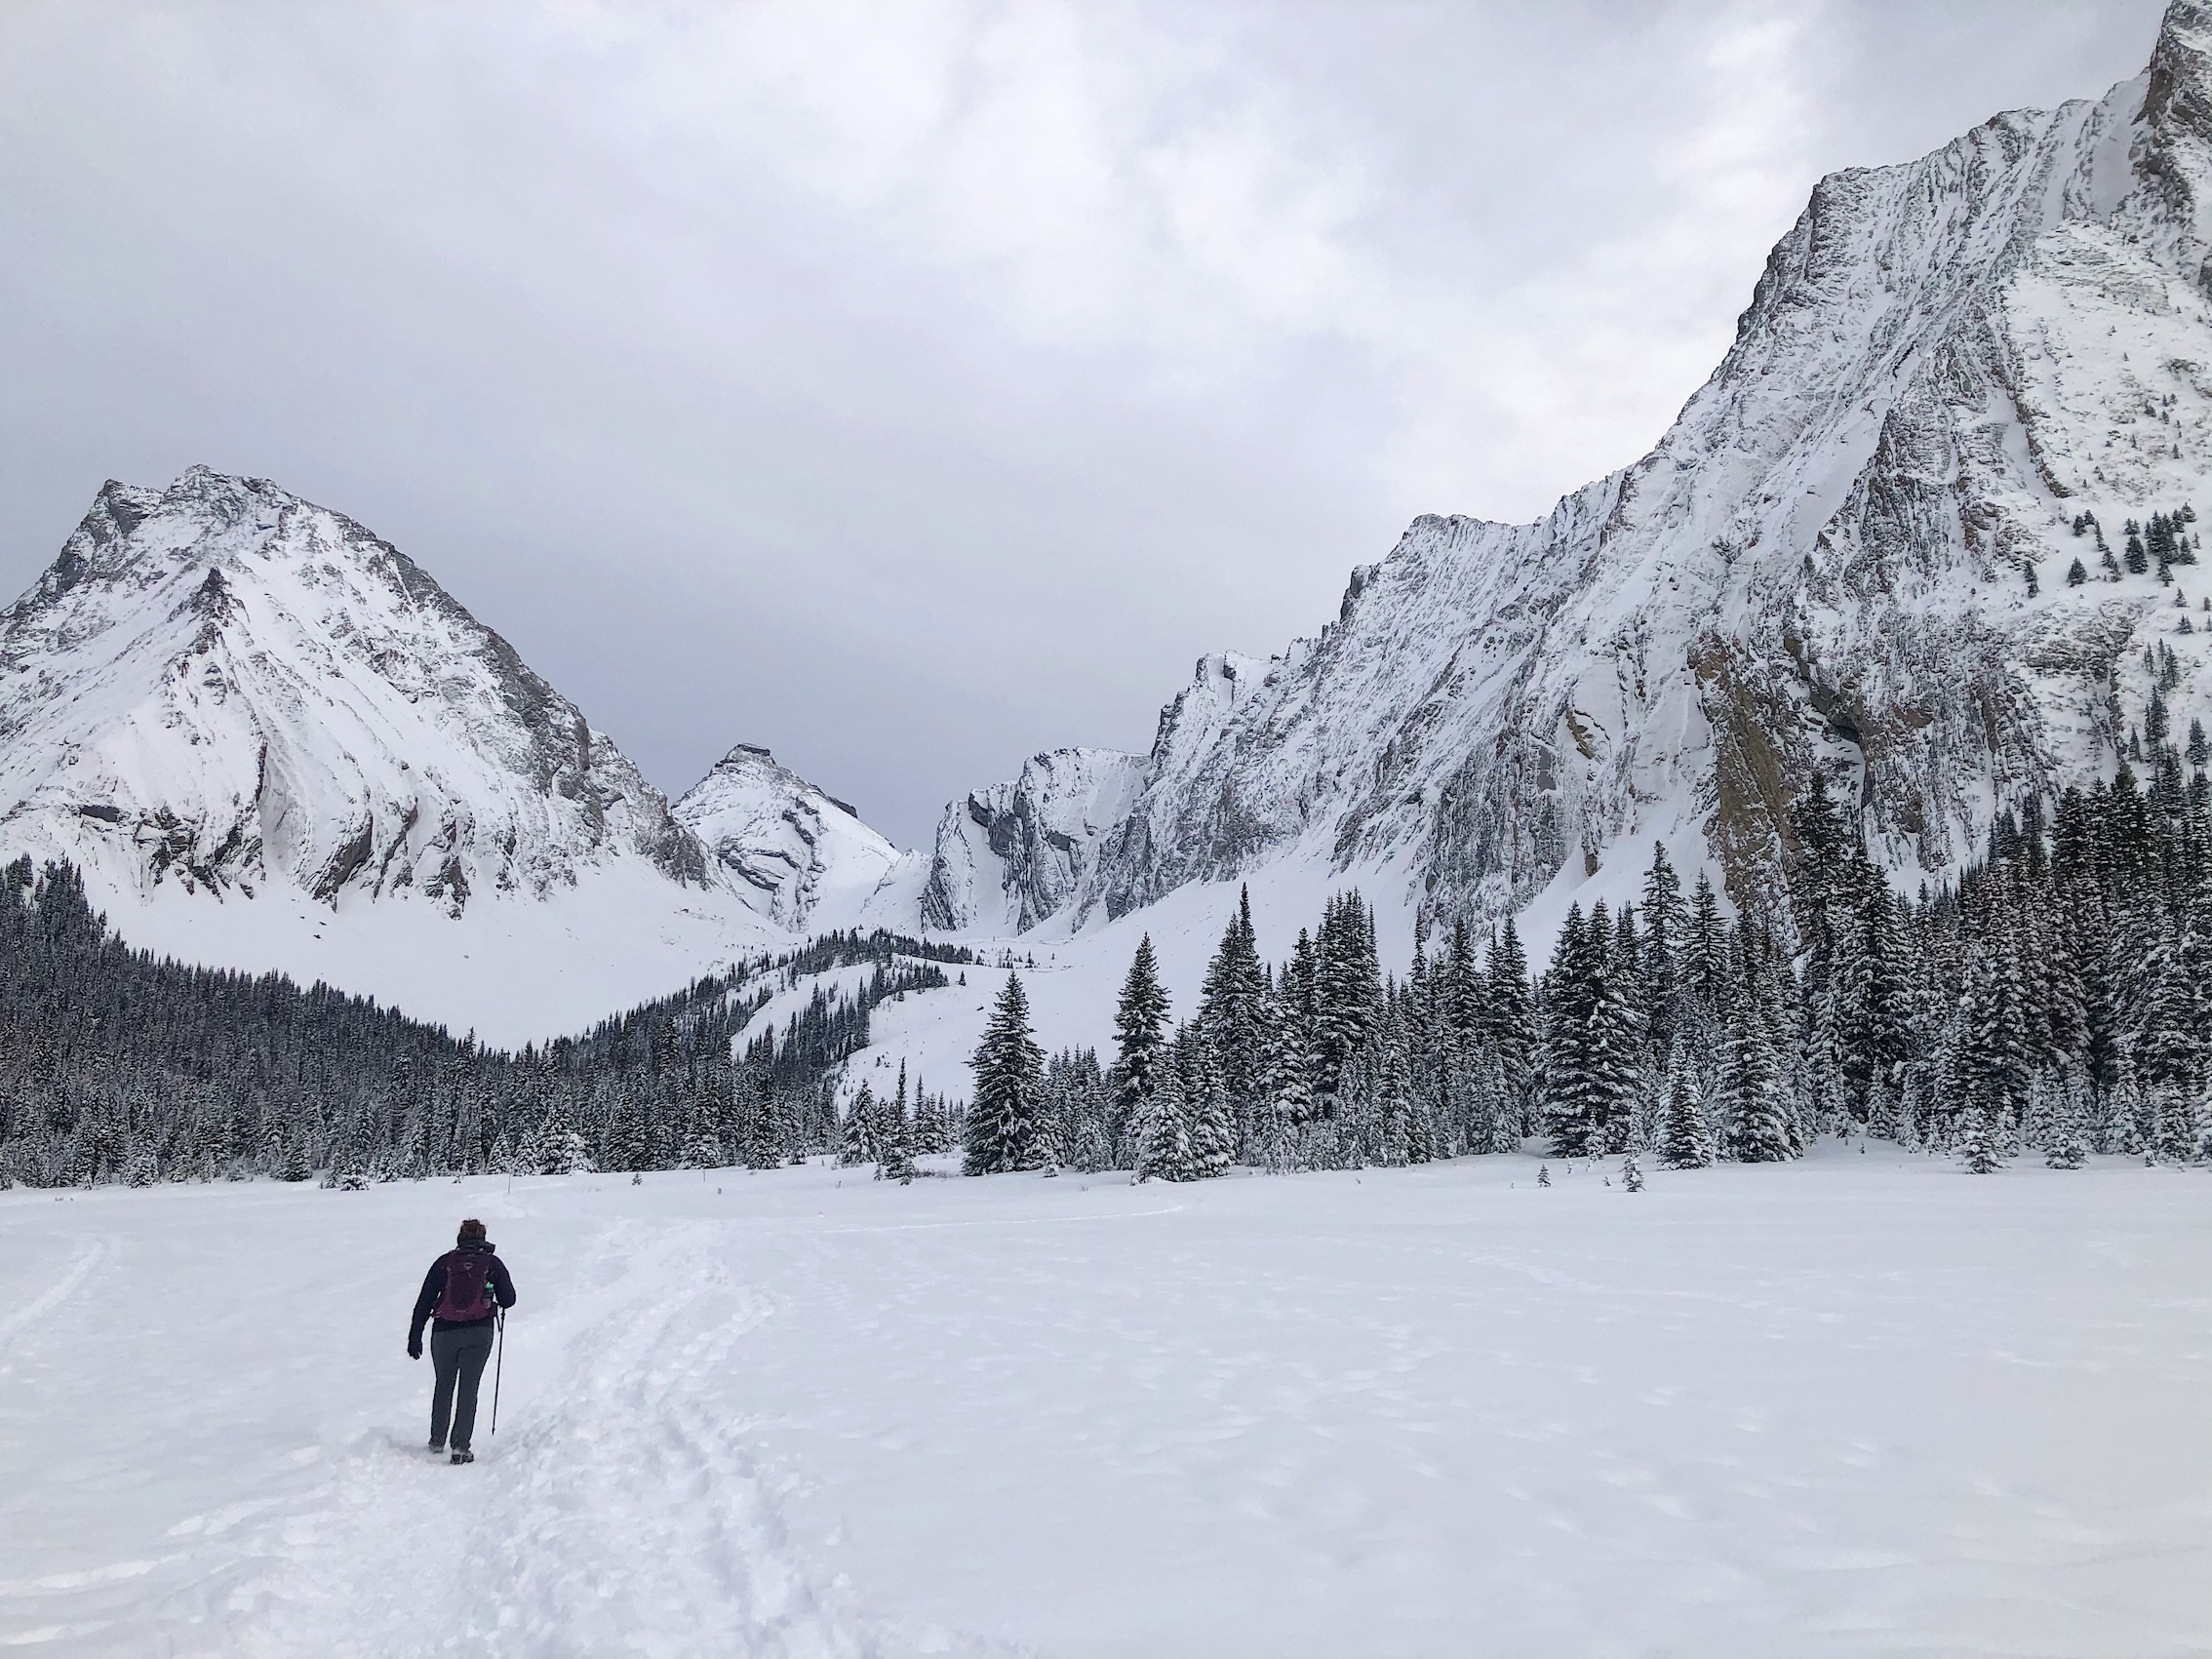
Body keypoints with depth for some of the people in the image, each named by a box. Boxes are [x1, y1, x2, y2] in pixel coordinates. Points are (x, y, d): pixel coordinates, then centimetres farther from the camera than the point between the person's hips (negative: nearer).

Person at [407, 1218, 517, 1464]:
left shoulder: (444, 1262, 5)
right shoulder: (492, 1263, 2)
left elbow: (423, 1303, 4)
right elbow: (508, 1300, 2)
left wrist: (414, 1338, 10)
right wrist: (494, 1290, 24)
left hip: (444, 1332, 1)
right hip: (479, 1333, -1)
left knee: (444, 1386, 20)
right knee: (468, 1388, 3)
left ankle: (437, 1441, 28)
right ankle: (460, 1446, -5)